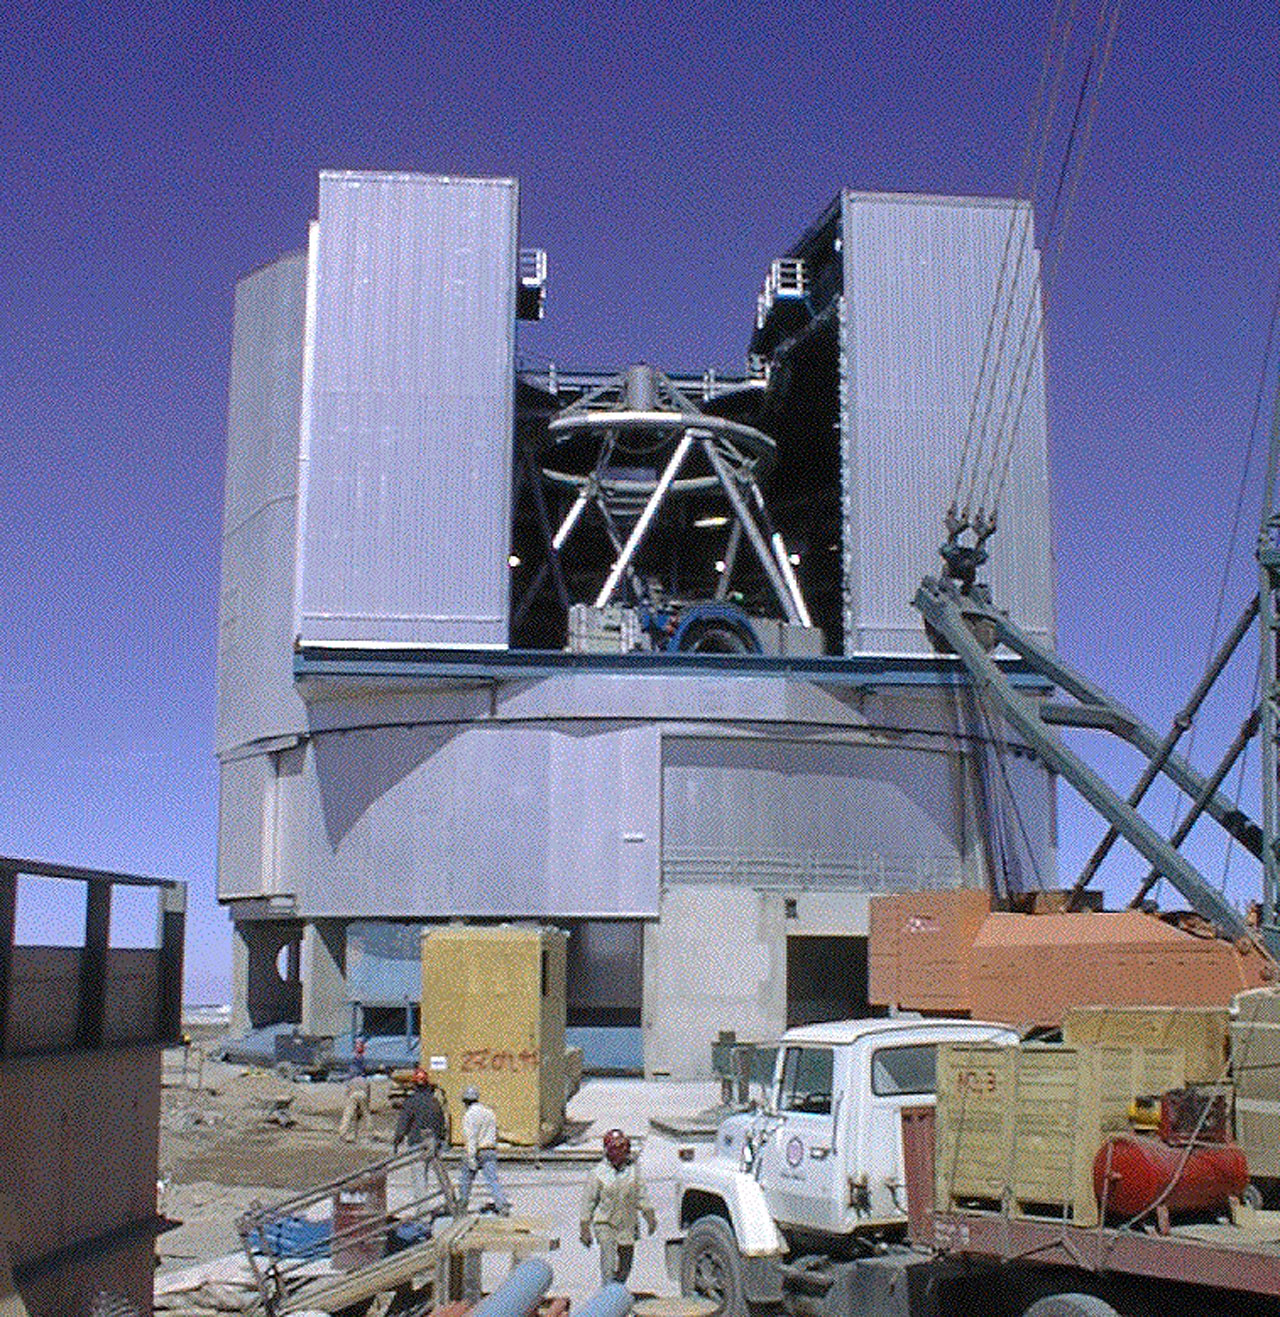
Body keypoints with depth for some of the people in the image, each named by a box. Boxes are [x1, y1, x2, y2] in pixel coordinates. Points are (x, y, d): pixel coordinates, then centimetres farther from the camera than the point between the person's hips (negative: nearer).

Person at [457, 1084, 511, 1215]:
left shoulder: (469, 1114, -10)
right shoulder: (489, 1112, 13)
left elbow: (471, 1138, -18)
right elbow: (495, 1134, 21)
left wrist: (471, 1158, -20)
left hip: (477, 1152, -5)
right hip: (492, 1150, 5)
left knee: (466, 1177, 17)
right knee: (492, 1180, -3)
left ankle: (462, 1205, 27)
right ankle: (503, 1207, -18)